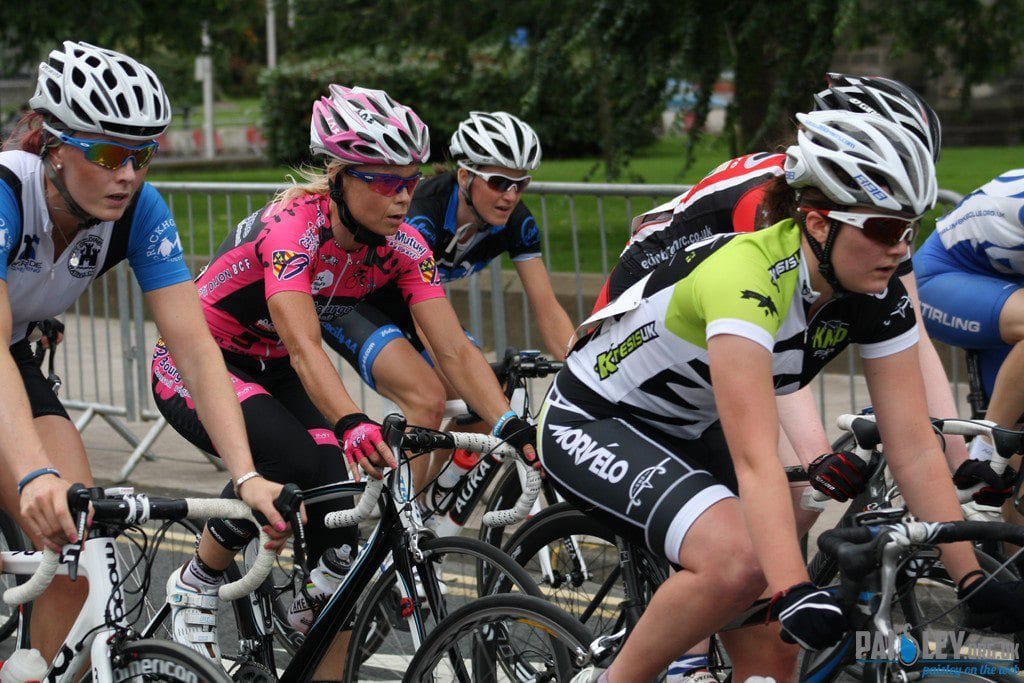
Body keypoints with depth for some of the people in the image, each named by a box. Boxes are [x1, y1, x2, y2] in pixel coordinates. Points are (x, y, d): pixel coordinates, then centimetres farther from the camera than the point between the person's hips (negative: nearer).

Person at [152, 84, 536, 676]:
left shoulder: (402, 245, -13)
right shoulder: (293, 225, -31)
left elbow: (456, 351, -18)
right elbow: (305, 348, -43)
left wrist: (515, 429, -33)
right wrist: (353, 424, -60)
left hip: (272, 372, 6)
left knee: (342, 510, -15)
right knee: (292, 458, -32)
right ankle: (197, 585, -8)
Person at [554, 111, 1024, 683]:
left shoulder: (877, 298, -13)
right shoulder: (744, 278, -35)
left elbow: (915, 450, -11)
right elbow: (755, 459, -42)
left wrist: (975, 583, -17)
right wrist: (796, 593, -51)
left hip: (689, 434, 7)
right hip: (591, 426, -7)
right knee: (738, 560, -32)